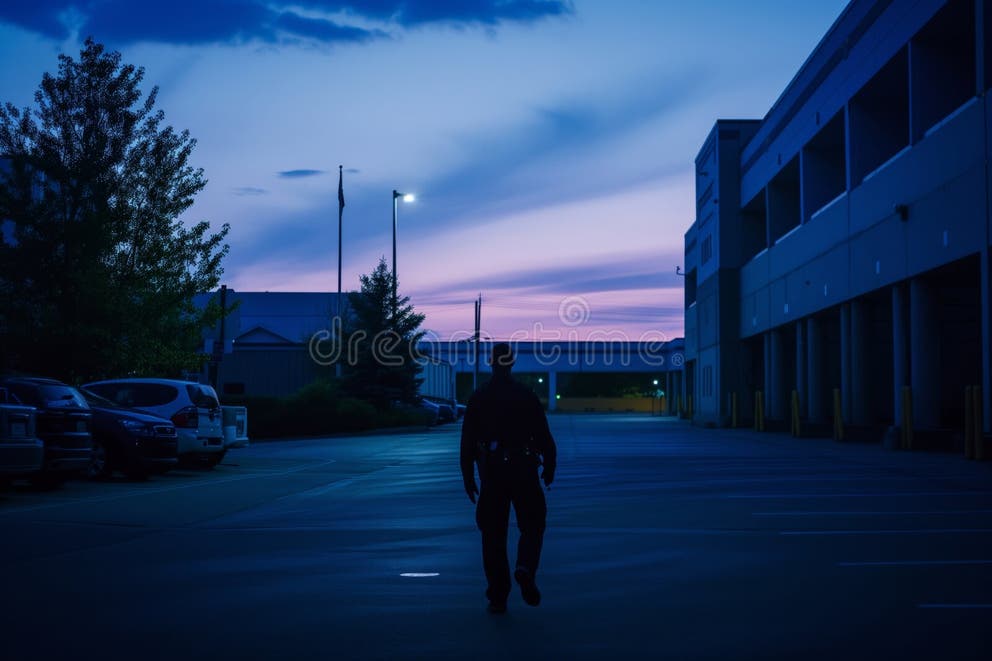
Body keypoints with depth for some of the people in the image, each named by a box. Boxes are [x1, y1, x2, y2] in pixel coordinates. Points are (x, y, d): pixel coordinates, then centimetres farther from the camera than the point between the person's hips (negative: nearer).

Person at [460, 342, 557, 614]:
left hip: (491, 473, 1)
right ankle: (525, 569, -14)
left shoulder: (478, 398, 1)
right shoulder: (527, 396, -2)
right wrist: (549, 467, 9)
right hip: (523, 470, -1)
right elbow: (543, 436, -2)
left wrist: (468, 476, 6)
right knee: (532, 525, 13)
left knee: (493, 535, 7)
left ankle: (497, 597, 6)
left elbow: (467, 441, 0)